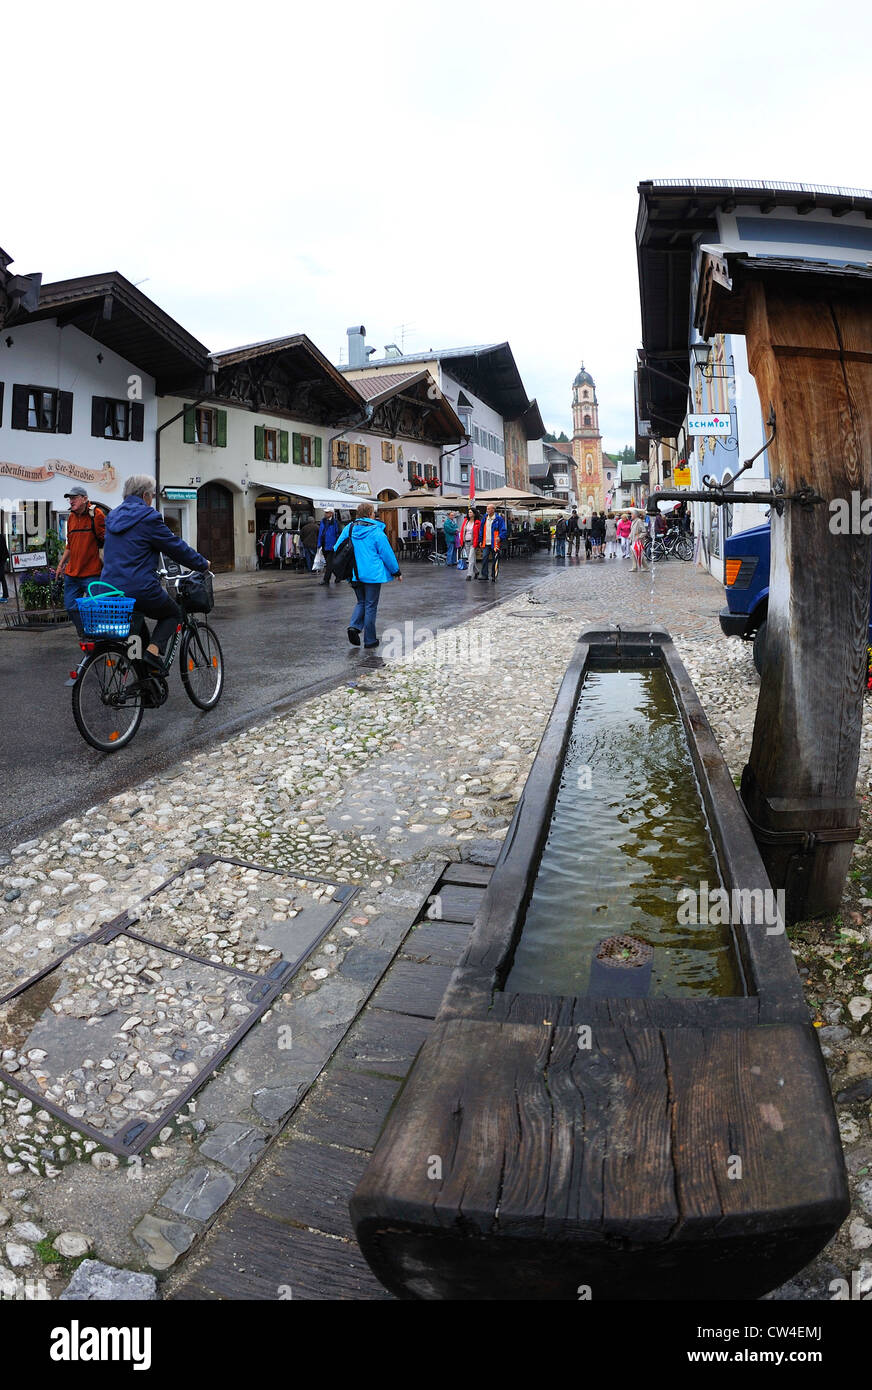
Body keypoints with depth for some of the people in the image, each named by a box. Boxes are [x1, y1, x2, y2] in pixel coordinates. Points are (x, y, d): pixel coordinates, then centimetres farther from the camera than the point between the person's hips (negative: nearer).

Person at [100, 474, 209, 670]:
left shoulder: (113, 517, 15)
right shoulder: (148, 518, -10)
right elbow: (176, 546, -4)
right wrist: (203, 564, 10)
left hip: (110, 591, 8)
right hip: (139, 591, -7)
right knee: (173, 613, 19)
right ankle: (153, 650, -6)